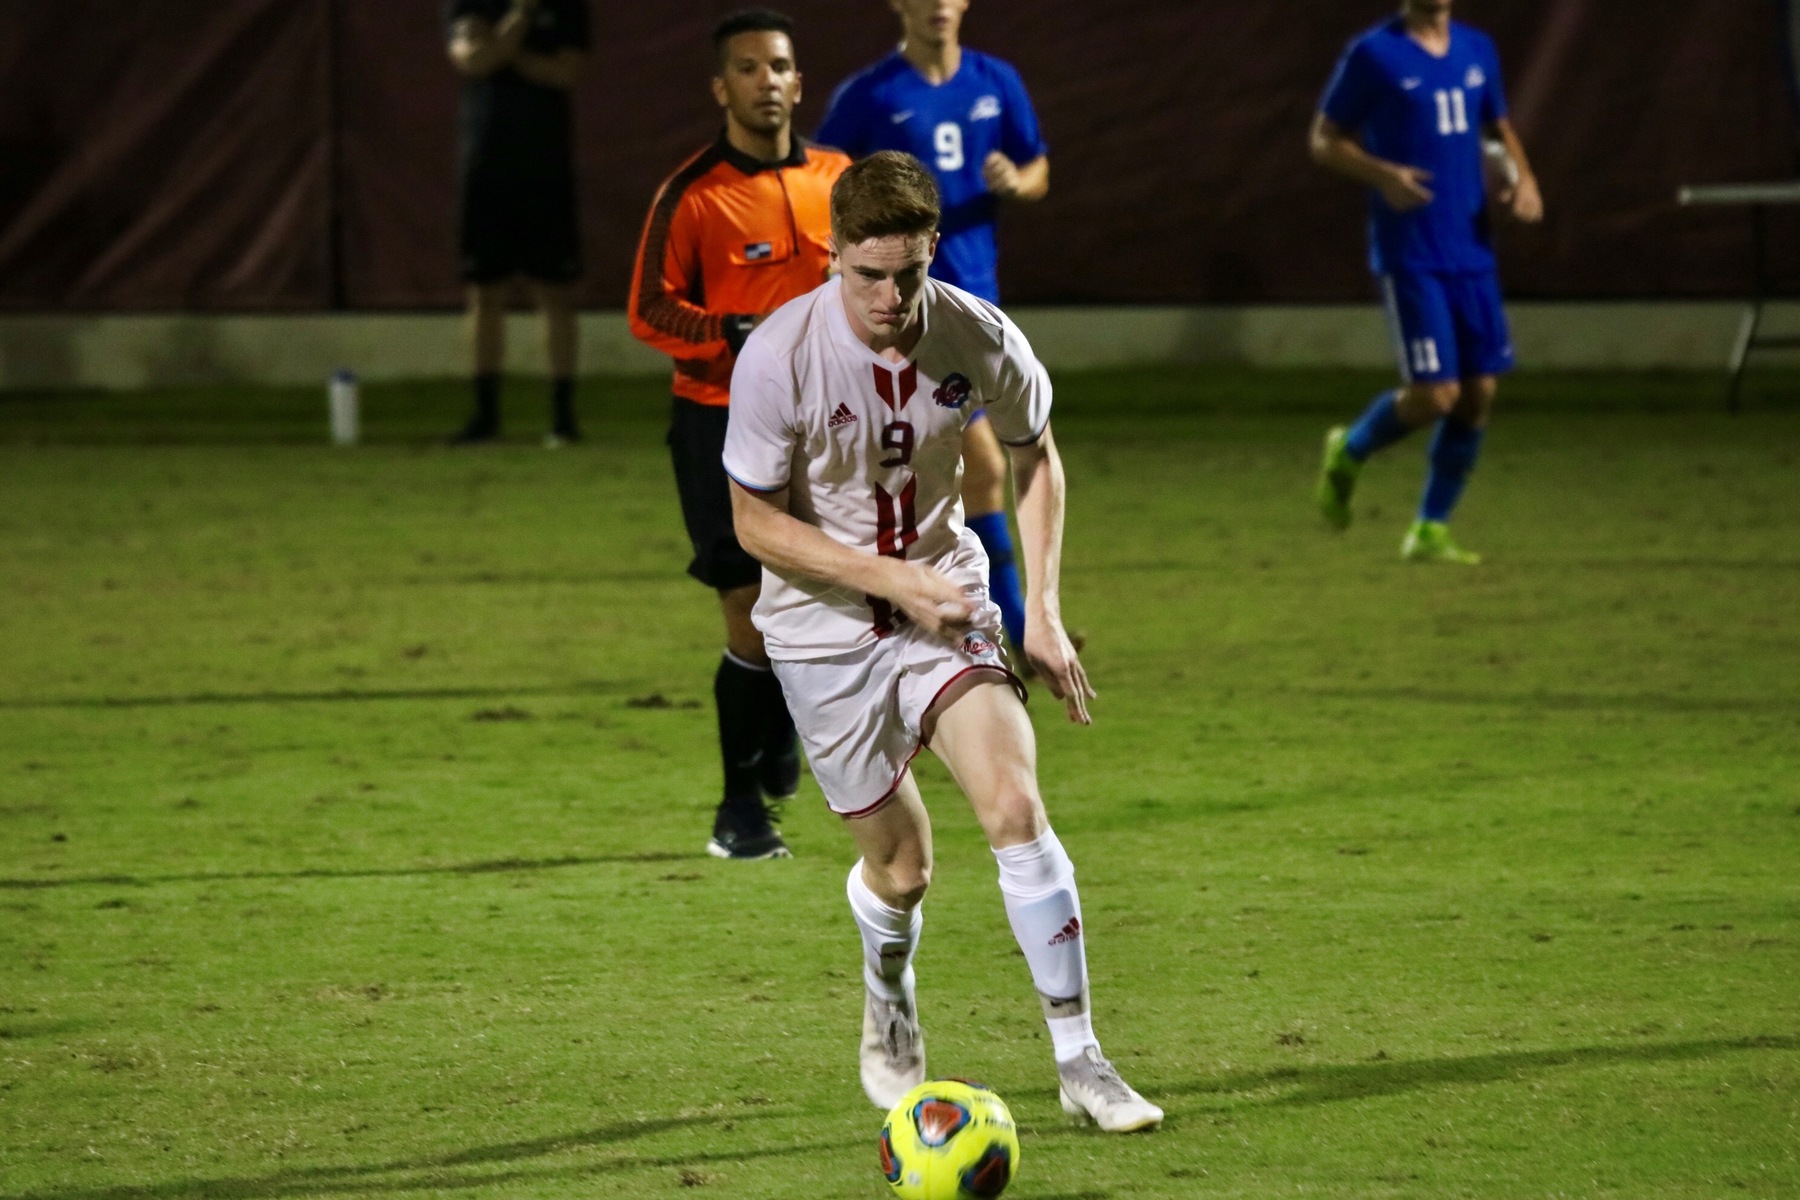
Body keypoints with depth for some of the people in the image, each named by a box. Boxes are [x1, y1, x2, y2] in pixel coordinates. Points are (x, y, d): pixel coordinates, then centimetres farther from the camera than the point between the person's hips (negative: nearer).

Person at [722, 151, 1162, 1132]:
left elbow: (1034, 455, 7)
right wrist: (898, 581, -21)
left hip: (945, 600, 1)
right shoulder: (778, 356, -21)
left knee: (1013, 804, -20)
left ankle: (1079, 1061, -13)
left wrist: (1043, 609, -1)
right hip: (824, 625, -1)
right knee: (901, 866, 4)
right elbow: (758, 524, -13)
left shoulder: (978, 338, -13)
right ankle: (888, 1006, 40)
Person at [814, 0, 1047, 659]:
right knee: (986, 465, -12)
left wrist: (1014, 180, -7)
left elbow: (1038, 172, 15)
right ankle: (1017, 628, -4)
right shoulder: (868, 96, -6)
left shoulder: (996, 83, 8)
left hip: (974, 295, 5)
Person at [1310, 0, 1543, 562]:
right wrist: (1382, 174, -20)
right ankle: (1349, 452, 19)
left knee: (1479, 392, 2)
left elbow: (1499, 129, 24)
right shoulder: (1373, 54, -6)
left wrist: (1523, 179, 3)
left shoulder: (1477, 50, 10)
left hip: (1471, 251, 6)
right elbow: (1324, 141, -2)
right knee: (1434, 395, -12)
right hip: (1410, 255, -6)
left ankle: (1430, 532, 14)